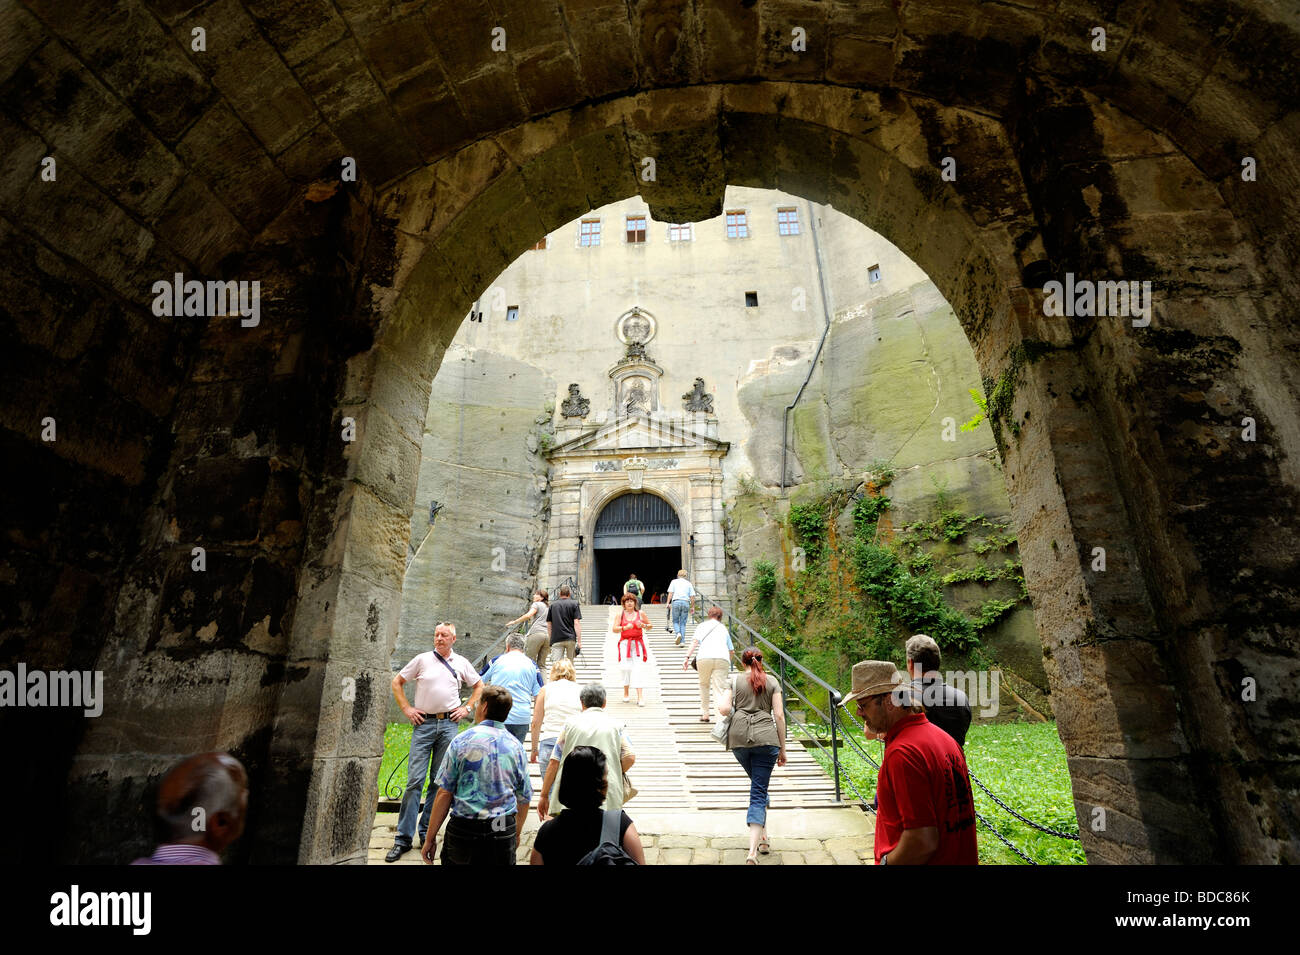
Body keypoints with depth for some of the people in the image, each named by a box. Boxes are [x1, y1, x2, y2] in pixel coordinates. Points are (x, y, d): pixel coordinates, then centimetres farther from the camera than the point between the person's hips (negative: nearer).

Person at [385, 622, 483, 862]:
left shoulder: (462, 663, 8)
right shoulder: (422, 660, 4)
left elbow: (479, 686, 19)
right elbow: (397, 682, 10)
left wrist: (467, 708, 8)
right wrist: (406, 709, 2)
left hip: (449, 724, 2)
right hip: (424, 723, -1)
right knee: (415, 780, -4)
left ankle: (427, 832, 20)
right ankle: (403, 838, 5)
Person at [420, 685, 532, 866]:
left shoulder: (462, 741, -2)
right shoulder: (516, 746, 5)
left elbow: (444, 793, -3)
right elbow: (524, 798, 11)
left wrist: (430, 838, 5)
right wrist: (516, 835, 25)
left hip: (463, 830, -2)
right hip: (505, 832, 2)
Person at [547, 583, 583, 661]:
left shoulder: (553, 605, 9)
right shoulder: (574, 604, 2)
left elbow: (549, 625, 11)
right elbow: (576, 623, -6)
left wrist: (550, 640, 21)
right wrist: (579, 641, -6)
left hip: (556, 640, 1)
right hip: (570, 638, -1)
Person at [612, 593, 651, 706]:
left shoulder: (641, 613, 8)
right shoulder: (620, 614, 6)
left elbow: (650, 625, 16)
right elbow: (614, 629, -2)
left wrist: (643, 625, -5)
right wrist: (625, 627, -17)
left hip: (638, 644, 0)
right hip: (625, 644, 0)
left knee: (638, 669, -9)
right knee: (626, 668, -2)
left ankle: (640, 697, -10)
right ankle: (625, 694, 19)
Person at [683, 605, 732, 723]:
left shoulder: (702, 626, 21)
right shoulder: (724, 628, 28)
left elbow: (695, 641, 4)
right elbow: (730, 650, 28)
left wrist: (687, 657, -3)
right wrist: (728, 662, 45)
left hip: (704, 658, -1)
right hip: (722, 659, 1)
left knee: (704, 685, 22)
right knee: (720, 689, -5)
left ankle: (705, 715, 26)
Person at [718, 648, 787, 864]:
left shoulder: (735, 681, 9)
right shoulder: (772, 681, 9)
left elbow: (723, 709, -3)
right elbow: (779, 716, 4)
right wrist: (782, 748, 8)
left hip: (738, 738, 2)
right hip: (766, 738, -2)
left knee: (758, 785, 25)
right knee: (758, 792, 1)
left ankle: (763, 837, 28)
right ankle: (753, 851, -10)